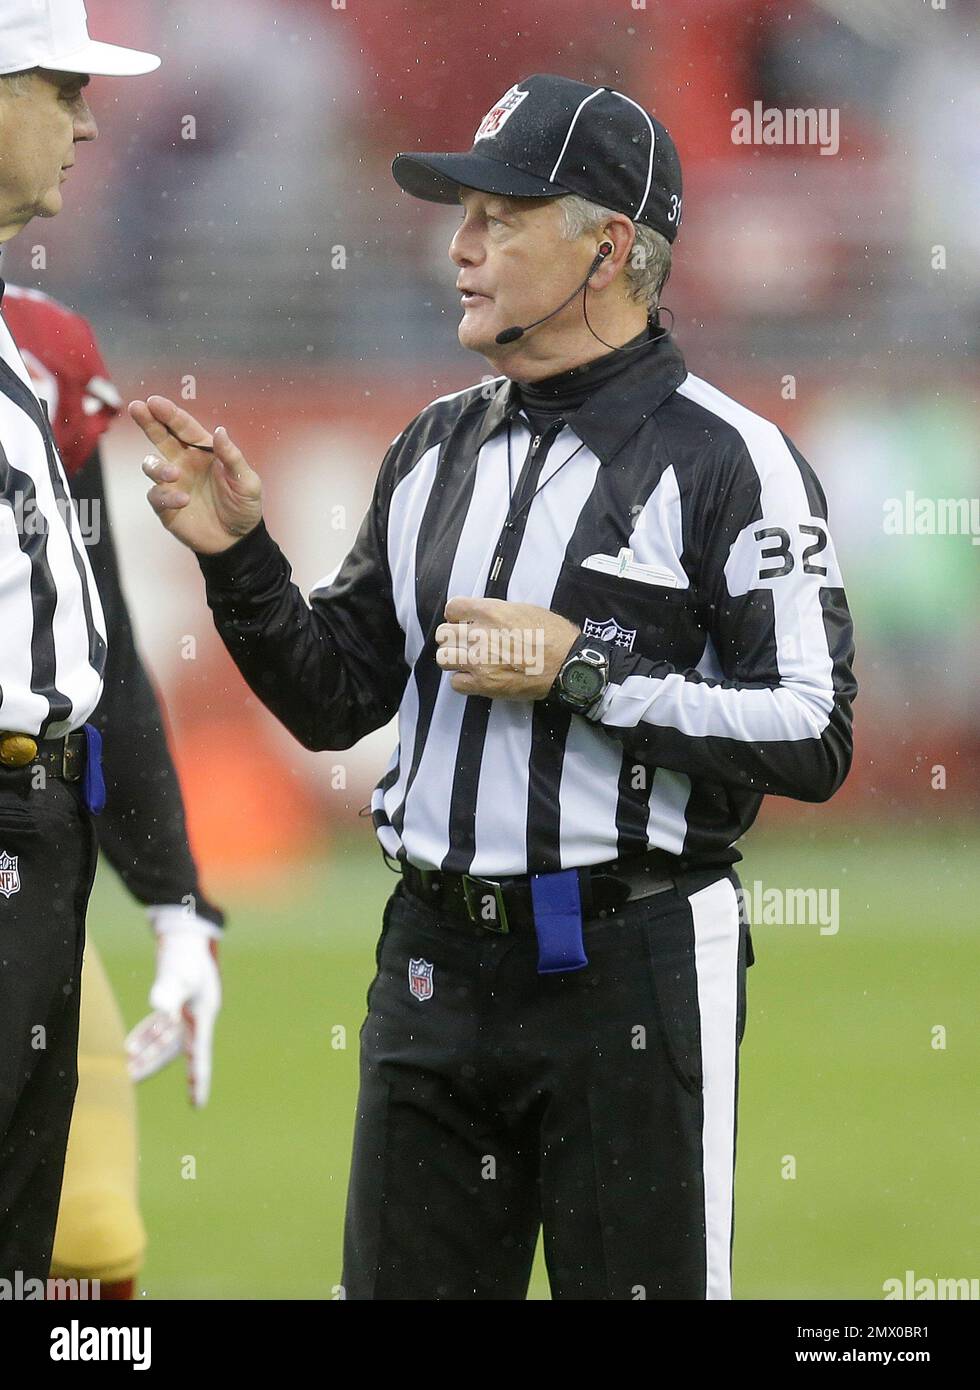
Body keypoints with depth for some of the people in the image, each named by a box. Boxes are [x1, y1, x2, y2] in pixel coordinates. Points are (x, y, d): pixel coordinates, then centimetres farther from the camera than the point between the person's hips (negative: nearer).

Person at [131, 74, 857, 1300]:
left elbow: (812, 737, -14)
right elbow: (334, 703, 16)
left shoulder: (729, 460, -7)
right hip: (433, 958, 6)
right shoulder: (437, 451, 12)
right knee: (401, 1285, 10)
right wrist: (237, 559, 0)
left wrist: (582, 673, -18)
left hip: (630, 964, -6)